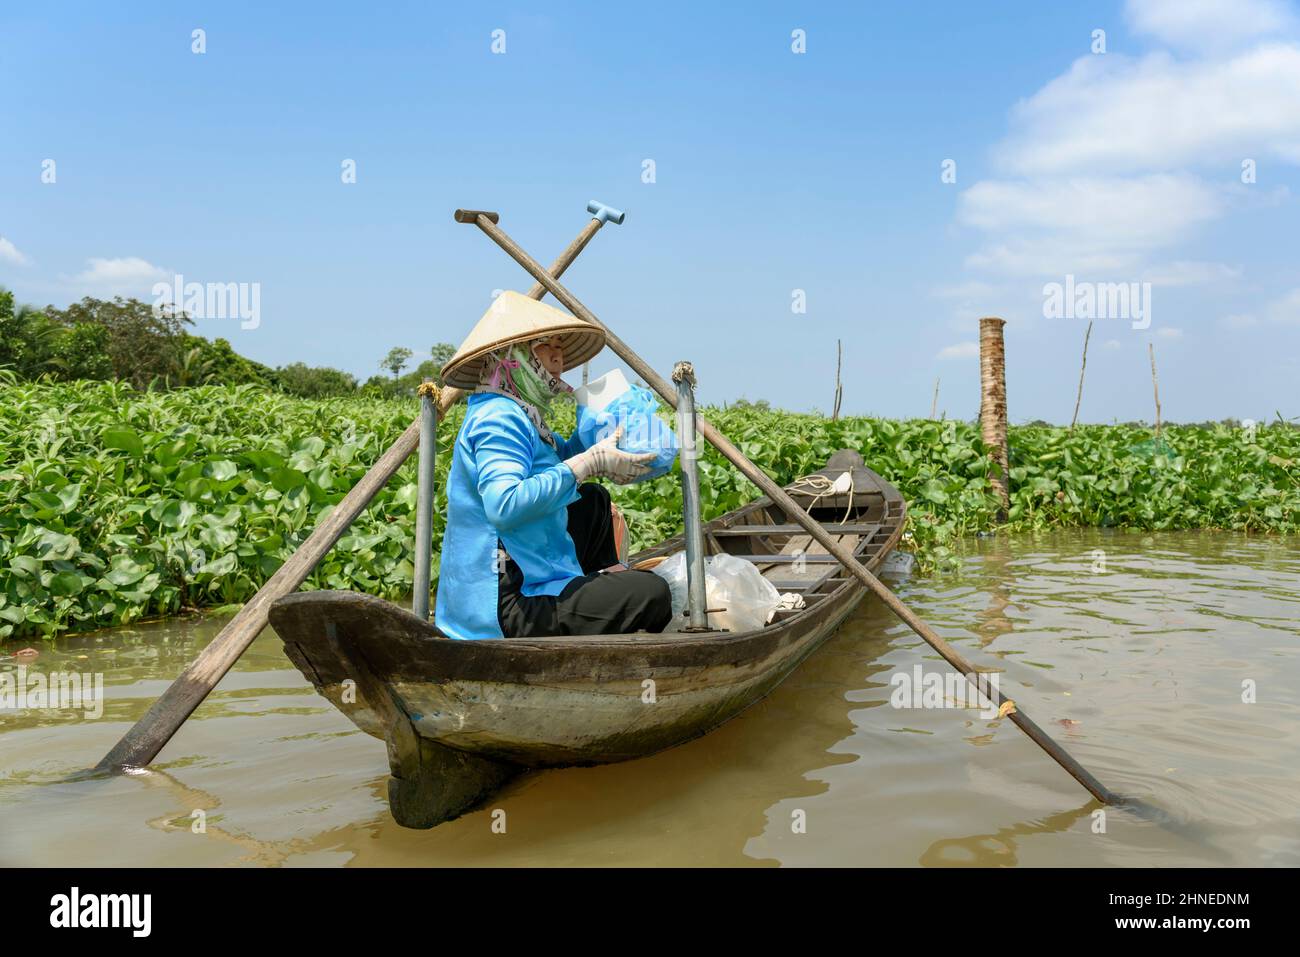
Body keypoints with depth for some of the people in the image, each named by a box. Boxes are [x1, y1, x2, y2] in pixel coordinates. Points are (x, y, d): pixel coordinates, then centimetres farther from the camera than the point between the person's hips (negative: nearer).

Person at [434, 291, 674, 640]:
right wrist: (589, 463, -26)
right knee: (652, 595, -21)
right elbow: (504, 507, -33)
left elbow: (563, 456, 29)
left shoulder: (518, 415, 14)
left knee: (594, 499, 26)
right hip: (502, 608, -11)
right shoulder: (499, 418, -18)